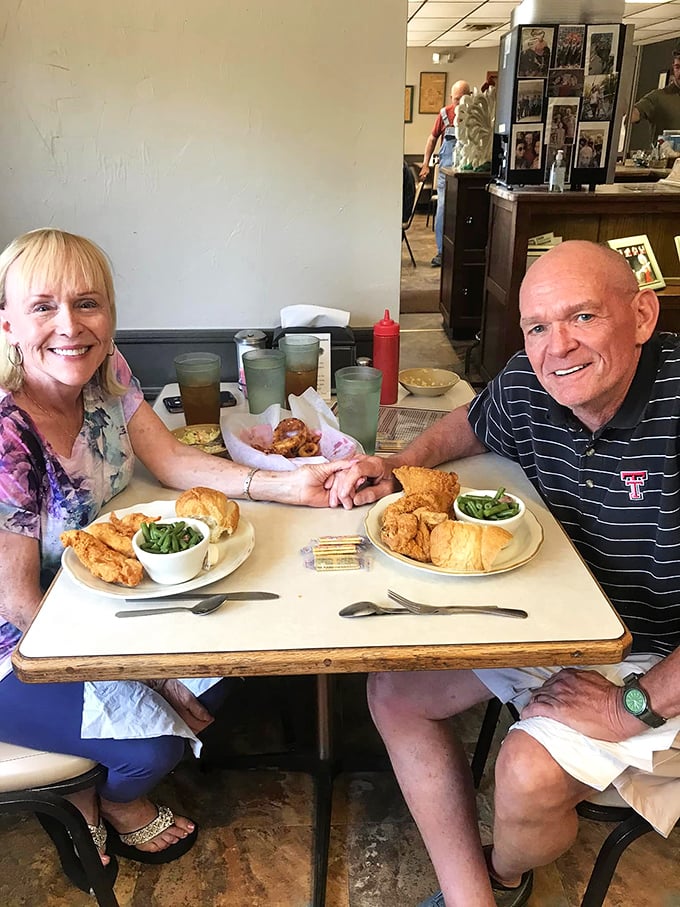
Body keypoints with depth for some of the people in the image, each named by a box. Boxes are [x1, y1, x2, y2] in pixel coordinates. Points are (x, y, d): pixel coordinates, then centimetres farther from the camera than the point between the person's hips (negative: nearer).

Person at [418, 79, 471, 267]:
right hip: (447, 169, 1)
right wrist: (426, 164, 6)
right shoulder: (445, 113, 2)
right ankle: (442, 252, 5)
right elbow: (433, 138, 12)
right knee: (443, 208, -2)